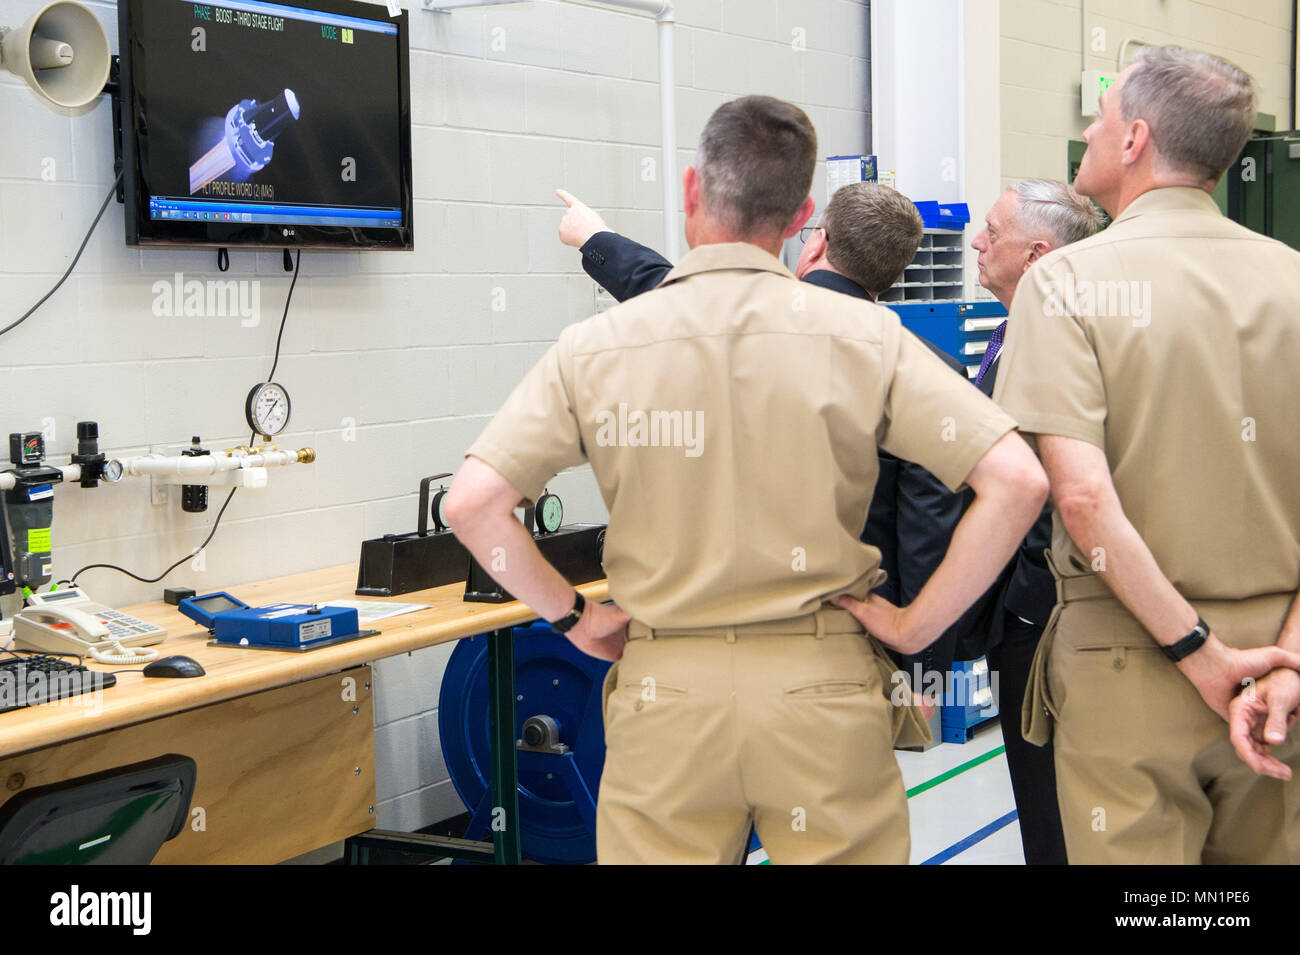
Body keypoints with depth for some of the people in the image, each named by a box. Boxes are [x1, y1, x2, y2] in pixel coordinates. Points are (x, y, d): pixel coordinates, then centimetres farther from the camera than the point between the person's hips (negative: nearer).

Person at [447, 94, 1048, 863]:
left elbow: (472, 502, -7)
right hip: (823, 687, 0)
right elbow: (1017, 482, -10)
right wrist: (917, 623, -3)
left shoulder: (596, 348, -4)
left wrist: (571, 616, 4)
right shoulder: (863, 335, -5)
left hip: (663, 690, 0)